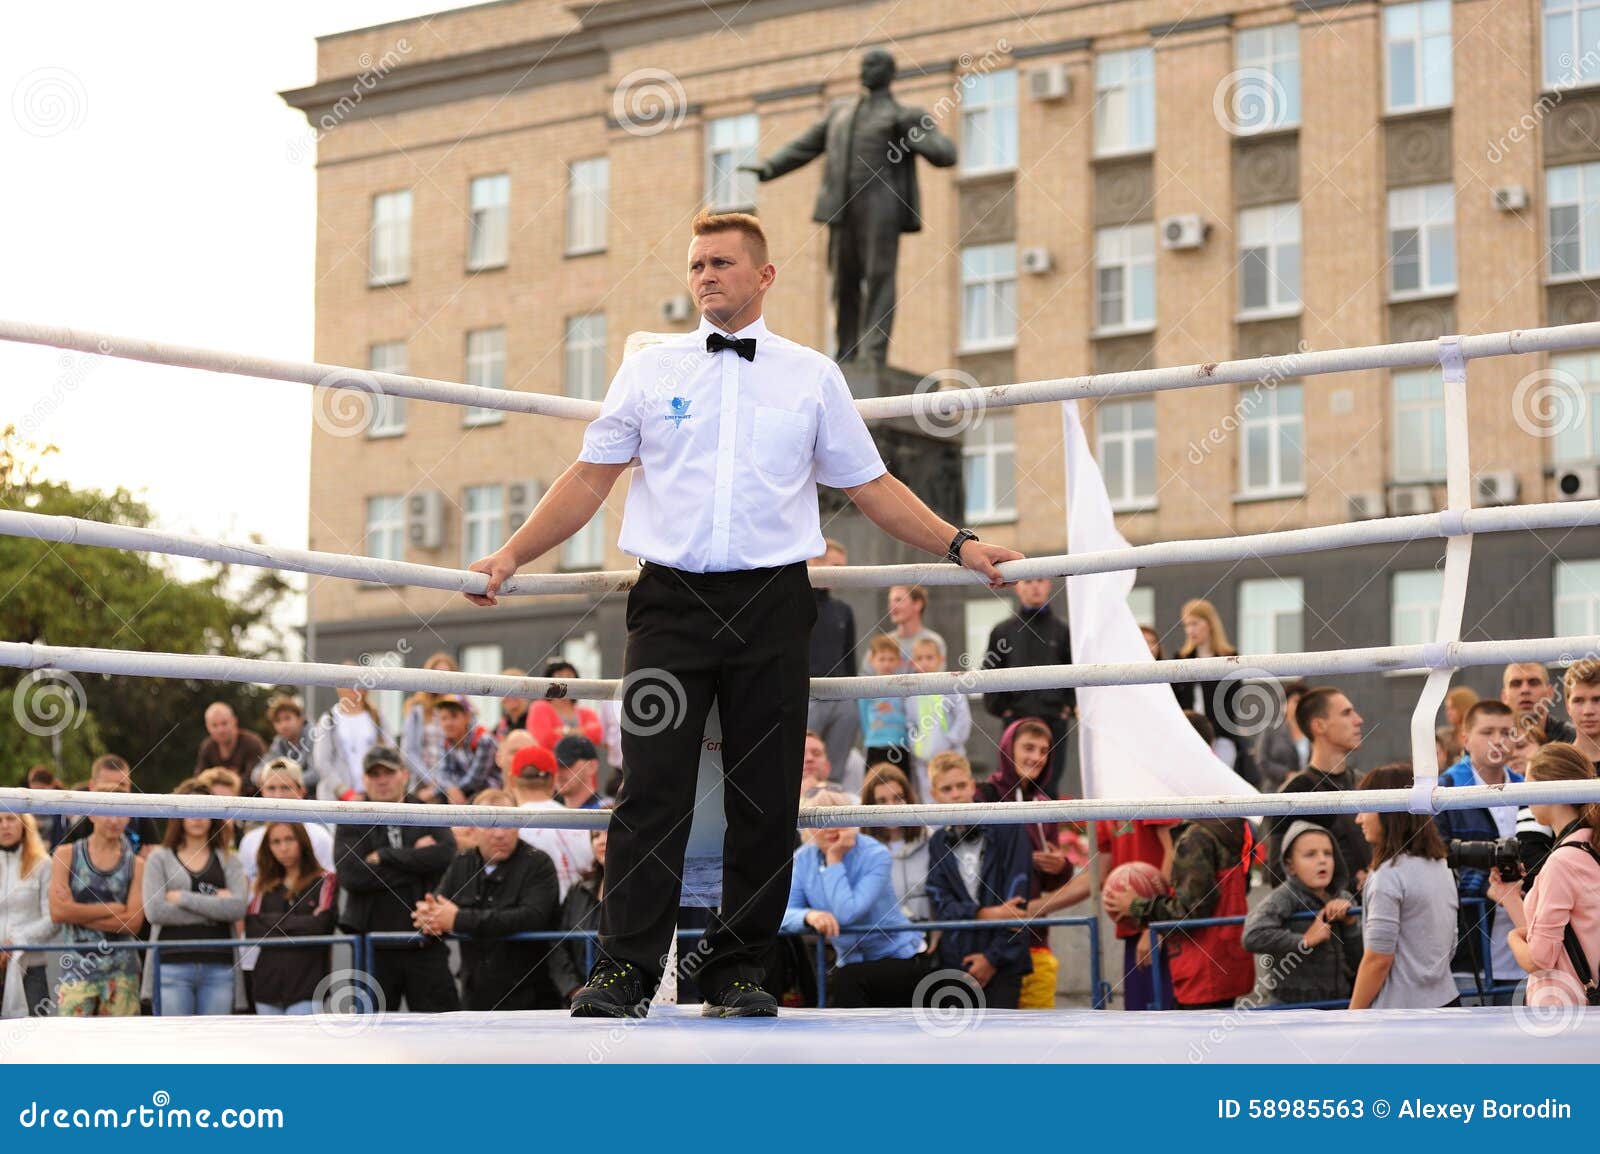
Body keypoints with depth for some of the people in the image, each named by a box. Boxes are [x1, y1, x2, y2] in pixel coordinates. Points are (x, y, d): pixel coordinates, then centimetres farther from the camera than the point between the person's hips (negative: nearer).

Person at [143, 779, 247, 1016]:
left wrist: (183, 898, -7)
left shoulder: (228, 860, 11)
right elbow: (154, 911, -8)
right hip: (172, 965, -2)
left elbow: (238, 907, -6)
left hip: (218, 967, 2)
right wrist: (214, 908, -6)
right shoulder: (160, 859, 7)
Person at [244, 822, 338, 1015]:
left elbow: (321, 926, -12)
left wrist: (276, 923, -4)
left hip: (306, 983, -5)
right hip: (268, 982, 5)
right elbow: (251, 929, 1)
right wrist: (301, 924, -7)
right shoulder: (266, 885, 14)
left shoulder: (324, 881, 2)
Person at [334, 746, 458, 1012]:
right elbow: (350, 875, -10)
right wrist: (416, 858, -8)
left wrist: (385, 856, -10)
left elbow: (446, 853, -10)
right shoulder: (352, 823, 8)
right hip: (374, 948, -1)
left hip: (425, 945, 1)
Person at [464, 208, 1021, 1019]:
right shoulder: (649, 369, 12)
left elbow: (871, 487, 14)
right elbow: (590, 478, 11)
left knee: (765, 796, 1)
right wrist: (511, 555, 4)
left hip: (771, 606, 1)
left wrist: (957, 546, 7)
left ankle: (738, 969, 10)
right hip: (671, 601, -1)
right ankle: (624, 969, -6)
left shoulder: (812, 376, 12)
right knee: (652, 790, -7)